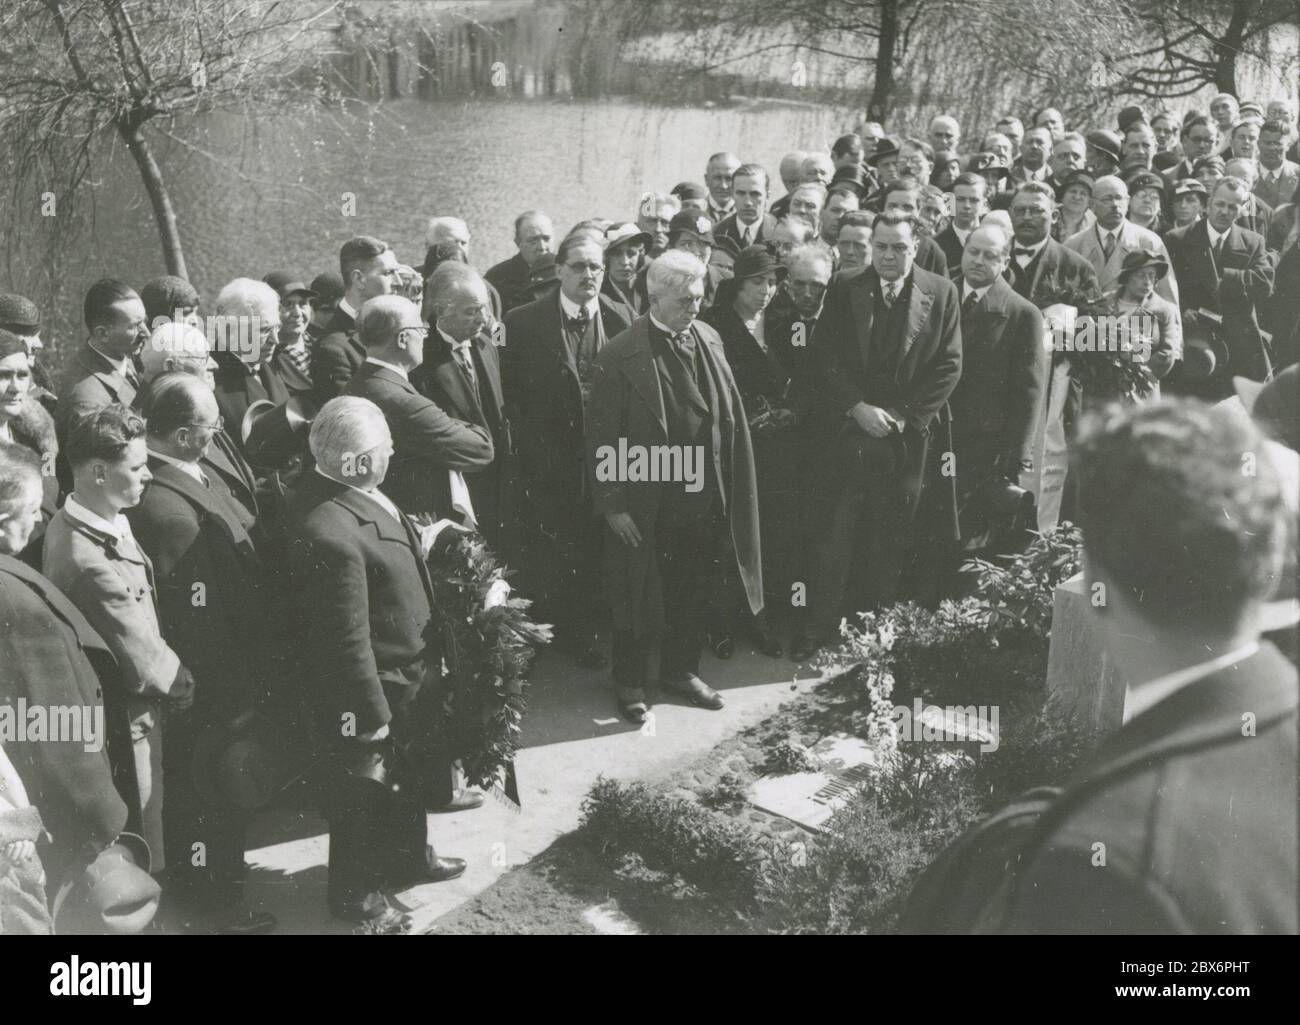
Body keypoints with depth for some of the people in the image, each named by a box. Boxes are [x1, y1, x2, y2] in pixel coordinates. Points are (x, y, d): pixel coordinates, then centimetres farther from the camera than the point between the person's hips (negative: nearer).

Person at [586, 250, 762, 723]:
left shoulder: (708, 339, 3)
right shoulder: (620, 356, -15)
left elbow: (728, 415, 10)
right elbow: (602, 438, -12)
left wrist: (730, 490, 8)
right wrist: (612, 504, -13)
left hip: (705, 501, 5)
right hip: (647, 503, -5)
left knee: (694, 592, 18)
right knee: (640, 594, 9)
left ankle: (681, 668, 37)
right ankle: (630, 680, 26)